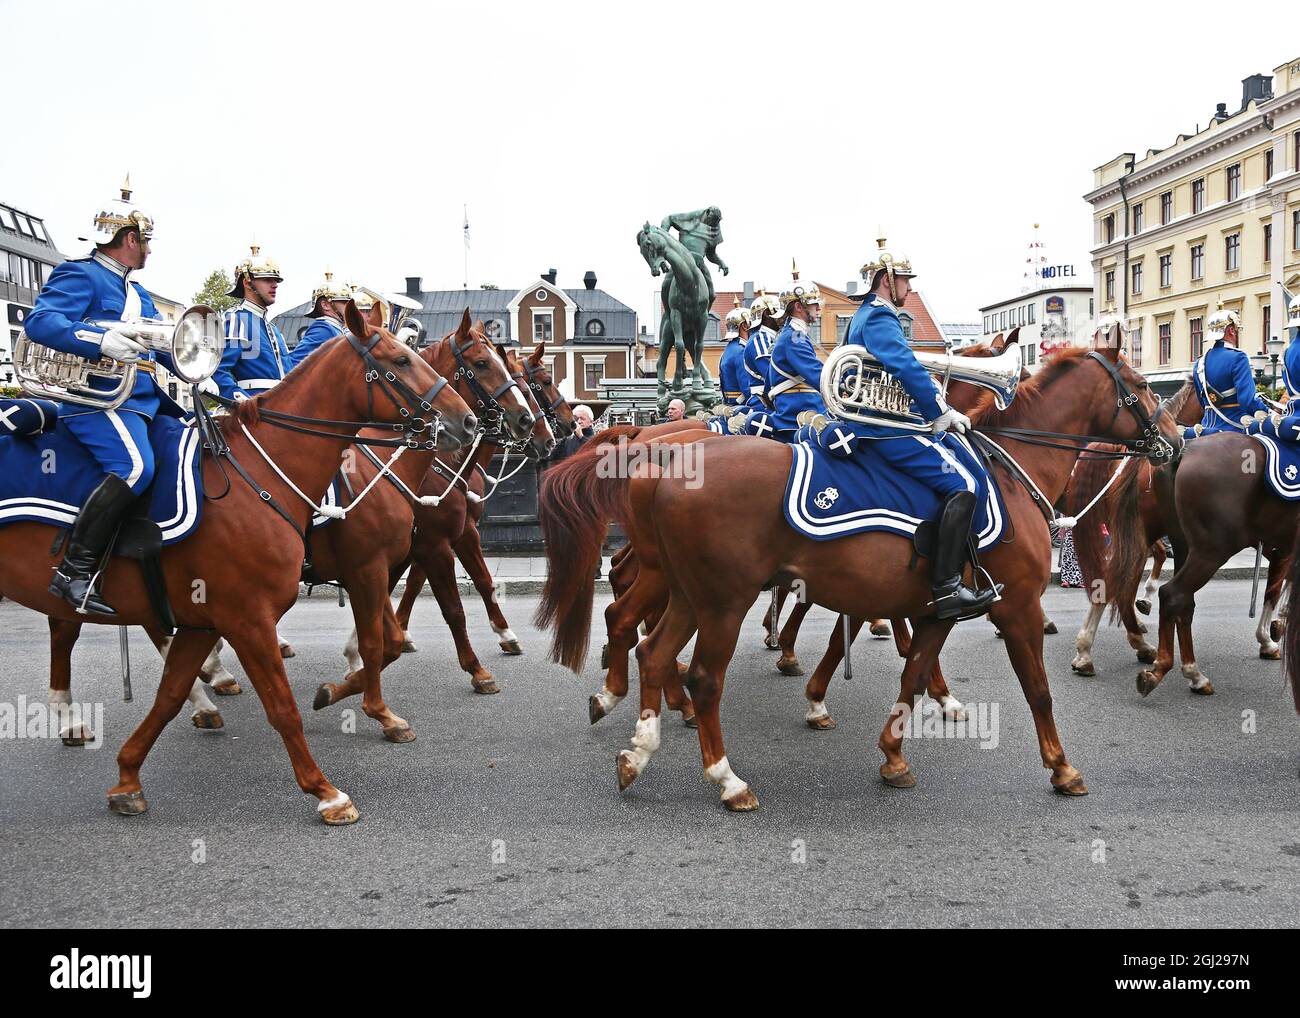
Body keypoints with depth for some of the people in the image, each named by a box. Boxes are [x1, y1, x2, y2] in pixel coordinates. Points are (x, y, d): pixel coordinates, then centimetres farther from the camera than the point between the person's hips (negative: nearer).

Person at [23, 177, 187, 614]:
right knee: (135, 465, -32)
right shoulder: (79, 275, -3)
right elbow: (39, 322, -18)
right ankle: (75, 570, -28)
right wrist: (101, 339, -34)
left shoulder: (136, 292, 25)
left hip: (144, 397, 10)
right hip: (99, 400, -10)